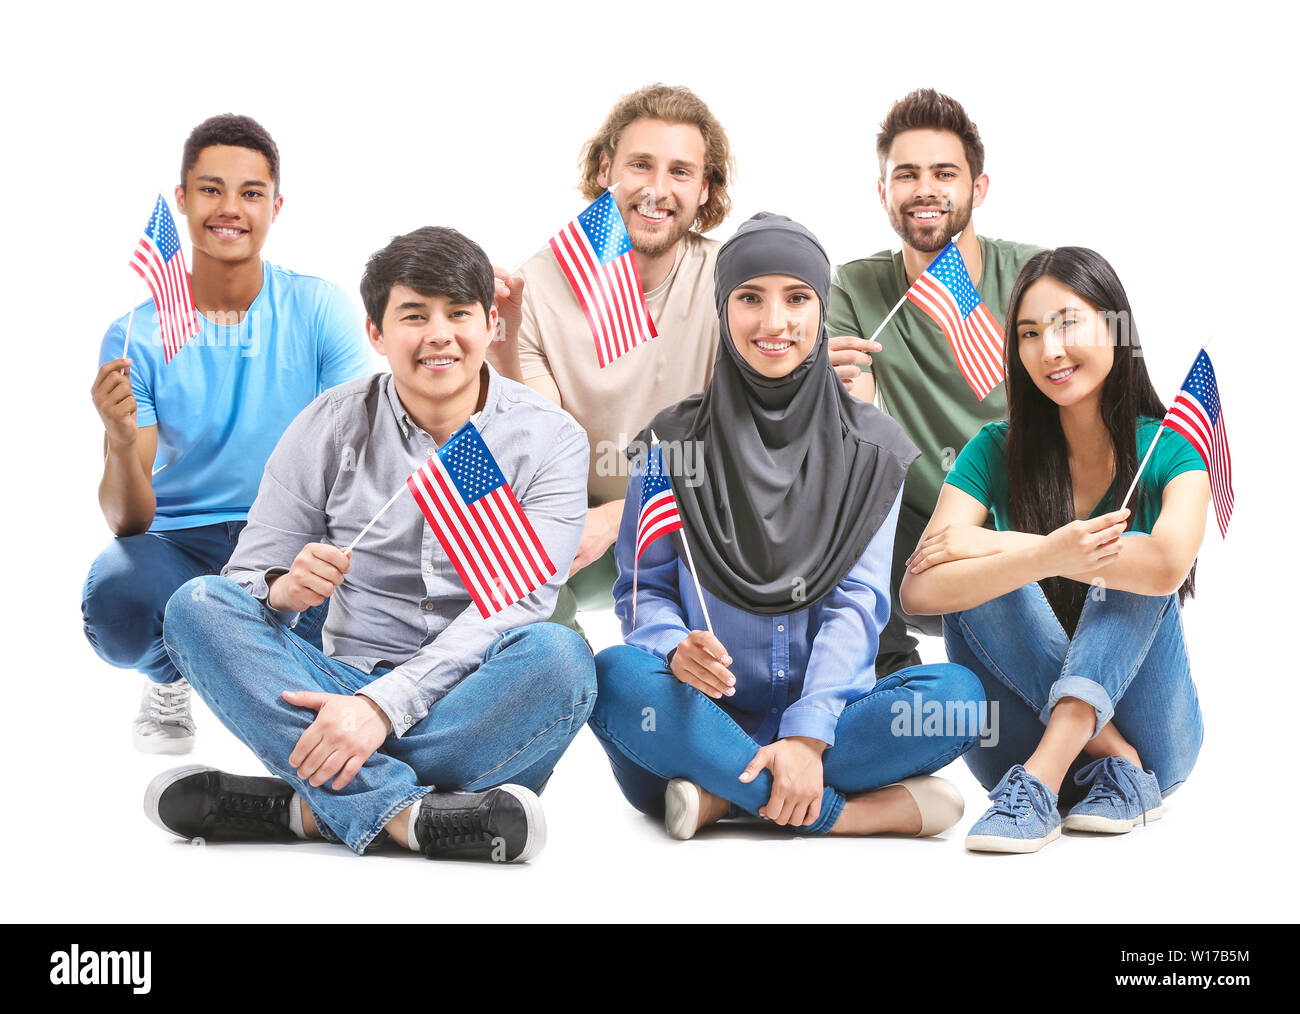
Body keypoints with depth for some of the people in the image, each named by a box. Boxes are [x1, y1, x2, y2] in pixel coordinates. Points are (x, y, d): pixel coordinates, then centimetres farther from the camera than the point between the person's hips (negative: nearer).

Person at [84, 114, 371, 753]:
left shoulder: (320, 309, -1)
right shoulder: (136, 336, -3)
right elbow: (129, 522, -9)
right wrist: (121, 444, -32)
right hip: (179, 544, 0)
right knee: (114, 599, -34)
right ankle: (170, 675, 5)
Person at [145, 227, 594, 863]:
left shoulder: (550, 439, -1)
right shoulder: (331, 428, 4)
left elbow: (515, 604, -12)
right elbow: (250, 579, 3)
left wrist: (384, 704, -25)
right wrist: (285, 589, -23)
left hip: (480, 716, -2)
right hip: (348, 689, 2)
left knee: (559, 655, -34)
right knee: (199, 604, -19)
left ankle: (310, 810, -29)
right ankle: (401, 813, -34)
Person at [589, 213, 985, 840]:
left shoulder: (872, 450, 8)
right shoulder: (672, 442, 7)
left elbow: (856, 602, -2)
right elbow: (644, 588, 4)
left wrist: (807, 738, -18)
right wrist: (676, 649, -22)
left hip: (824, 714, 1)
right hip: (701, 715, 0)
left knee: (958, 693, -26)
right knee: (617, 678, -33)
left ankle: (720, 800, -28)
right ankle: (841, 813, -30)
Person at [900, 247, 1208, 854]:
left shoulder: (1171, 449, -5)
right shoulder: (995, 453, -1)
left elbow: (1168, 564, -28)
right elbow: (919, 591, -16)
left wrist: (994, 544, -21)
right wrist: (1049, 557, -32)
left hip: (1150, 730, -1)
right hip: (1021, 733, 1)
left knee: (1133, 563, -24)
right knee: (976, 585, -22)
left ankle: (1040, 780, -37)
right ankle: (1117, 765, -25)